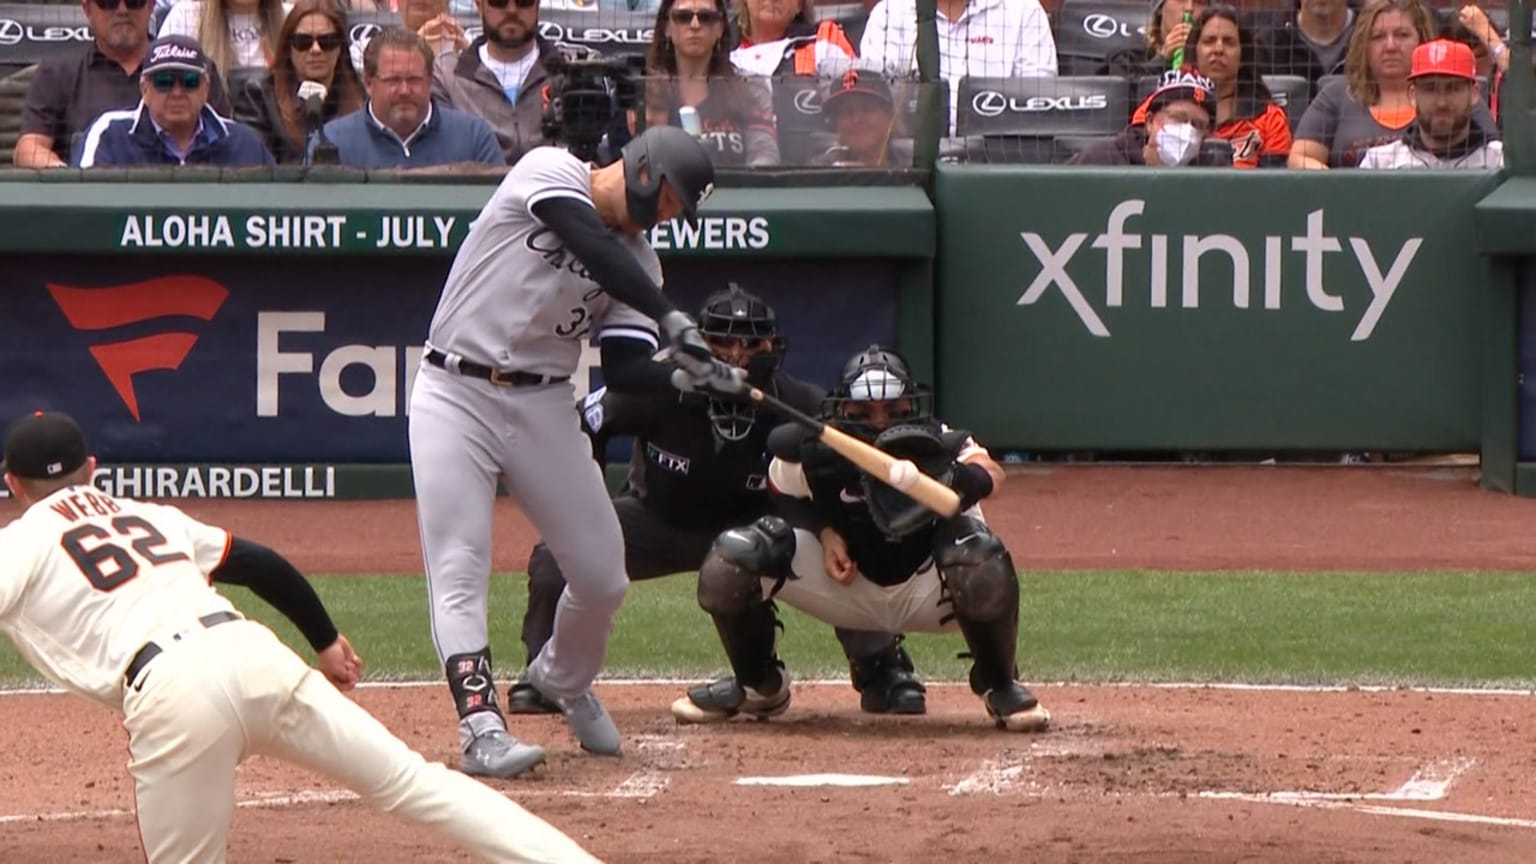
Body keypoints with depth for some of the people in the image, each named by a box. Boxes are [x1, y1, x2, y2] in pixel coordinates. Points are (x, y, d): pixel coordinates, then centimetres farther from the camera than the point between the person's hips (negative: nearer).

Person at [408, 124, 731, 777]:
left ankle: (564, 681, 33)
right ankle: (481, 727, -18)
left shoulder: (635, 258, 8)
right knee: (459, 569, -14)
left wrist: (685, 376, -21)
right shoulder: (548, 172, -8)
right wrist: (671, 318, -33)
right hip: (455, 397, -6)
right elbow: (593, 245, -26)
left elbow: (625, 371, -1)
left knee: (602, 575, 5)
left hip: (544, 406, 6)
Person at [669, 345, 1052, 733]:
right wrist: (825, 533, -15)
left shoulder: (935, 445, -25)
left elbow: (989, 474, -46)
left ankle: (999, 687, -9)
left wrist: (961, 479, -68)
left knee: (980, 559, -38)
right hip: (847, 587, 2)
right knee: (731, 559, -19)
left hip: (926, 591, -2)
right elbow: (789, 498, 5)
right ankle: (760, 686, 9)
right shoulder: (814, 452, -18)